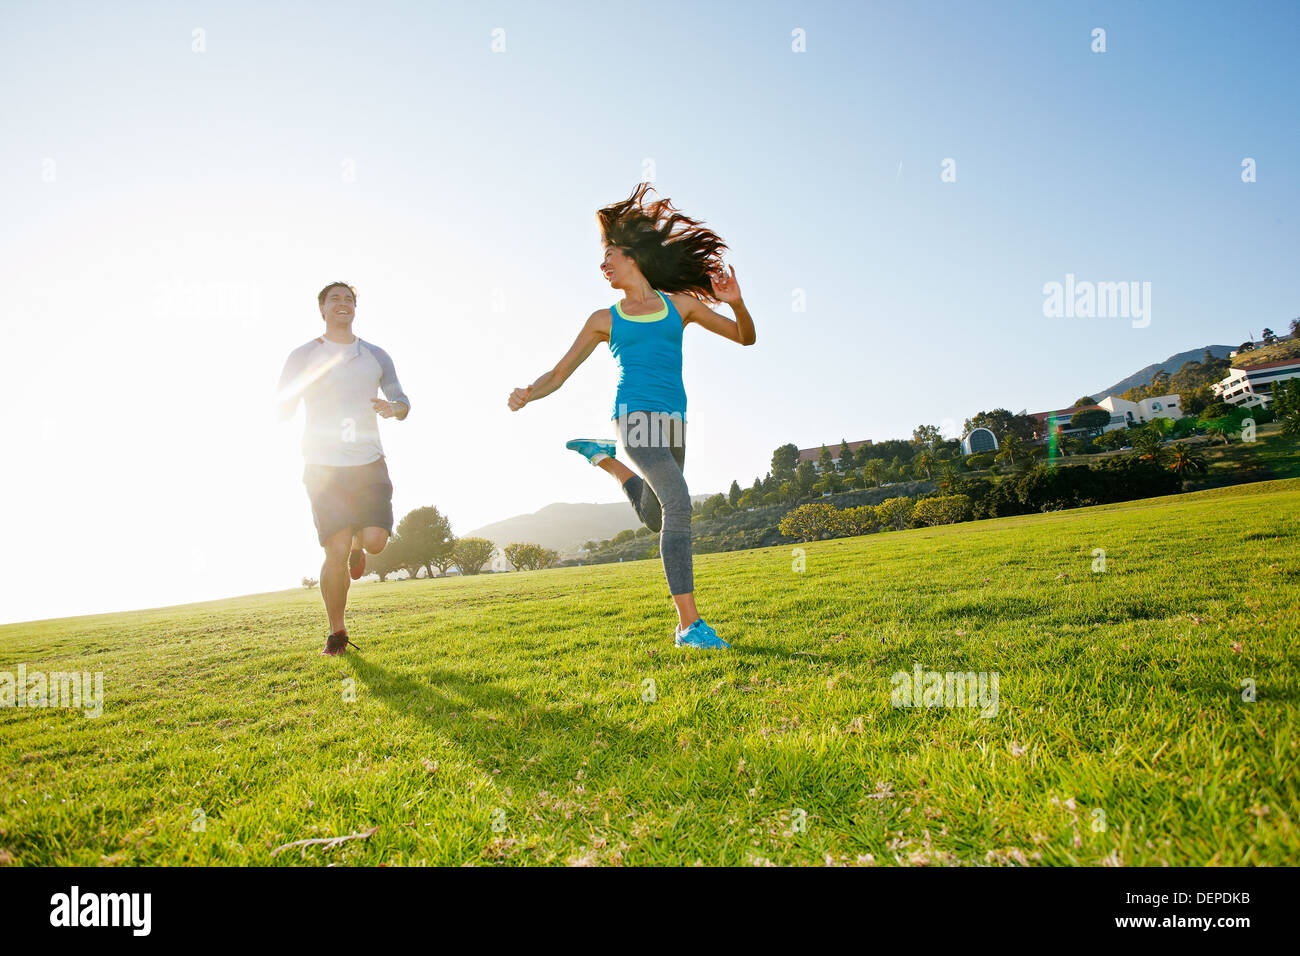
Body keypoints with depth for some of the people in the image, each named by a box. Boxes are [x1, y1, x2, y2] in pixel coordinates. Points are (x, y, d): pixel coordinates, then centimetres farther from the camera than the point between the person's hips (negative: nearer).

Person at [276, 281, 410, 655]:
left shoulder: (376, 356, 12)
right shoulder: (303, 356, 5)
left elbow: (402, 401, 17)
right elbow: (282, 411, 7)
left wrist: (393, 408, -6)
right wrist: (305, 385, -12)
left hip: (369, 463, 2)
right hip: (325, 468, -2)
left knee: (375, 540, -14)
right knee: (336, 552, -10)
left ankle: (358, 544, 27)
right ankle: (336, 633, 10)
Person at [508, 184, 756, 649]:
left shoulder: (680, 304, 14)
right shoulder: (604, 320, 12)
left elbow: (745, 337, 16)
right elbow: (558, 374, 12)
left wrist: (737, 303, -5)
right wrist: (527, 393, -8)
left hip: (673, 420, 4)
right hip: (635, 415, -4)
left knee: (656, 517, 19)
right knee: (678, 502, -25)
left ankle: (605, 458, 41)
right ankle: (689, 624, -24)